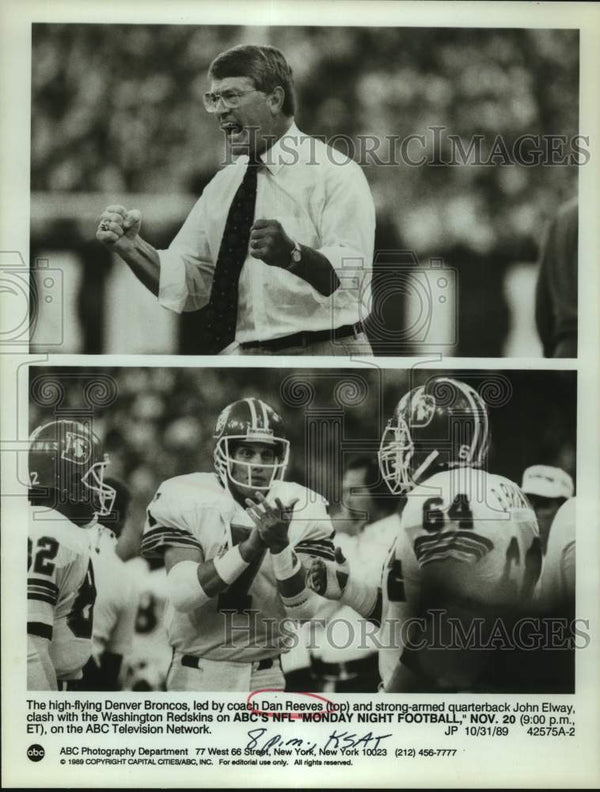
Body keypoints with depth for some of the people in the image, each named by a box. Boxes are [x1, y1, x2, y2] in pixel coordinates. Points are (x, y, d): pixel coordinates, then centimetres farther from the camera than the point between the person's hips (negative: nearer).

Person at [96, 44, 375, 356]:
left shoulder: (333, 172, -8)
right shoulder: (223, 184, 11)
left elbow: (351, 277, -21)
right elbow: (187, 283, 8)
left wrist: (291, 254, -39)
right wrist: (131, 247, -9)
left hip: (322, 353, -5)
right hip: (237, 353, 5)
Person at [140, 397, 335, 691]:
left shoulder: (299, 510, -3)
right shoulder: (189, 501, -9)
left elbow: (304, 609, -11)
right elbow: (181, 595, -21)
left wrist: (280, 546, -28)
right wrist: (250, 547, -29)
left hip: (264, 676, 2)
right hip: (197, 676, -1)